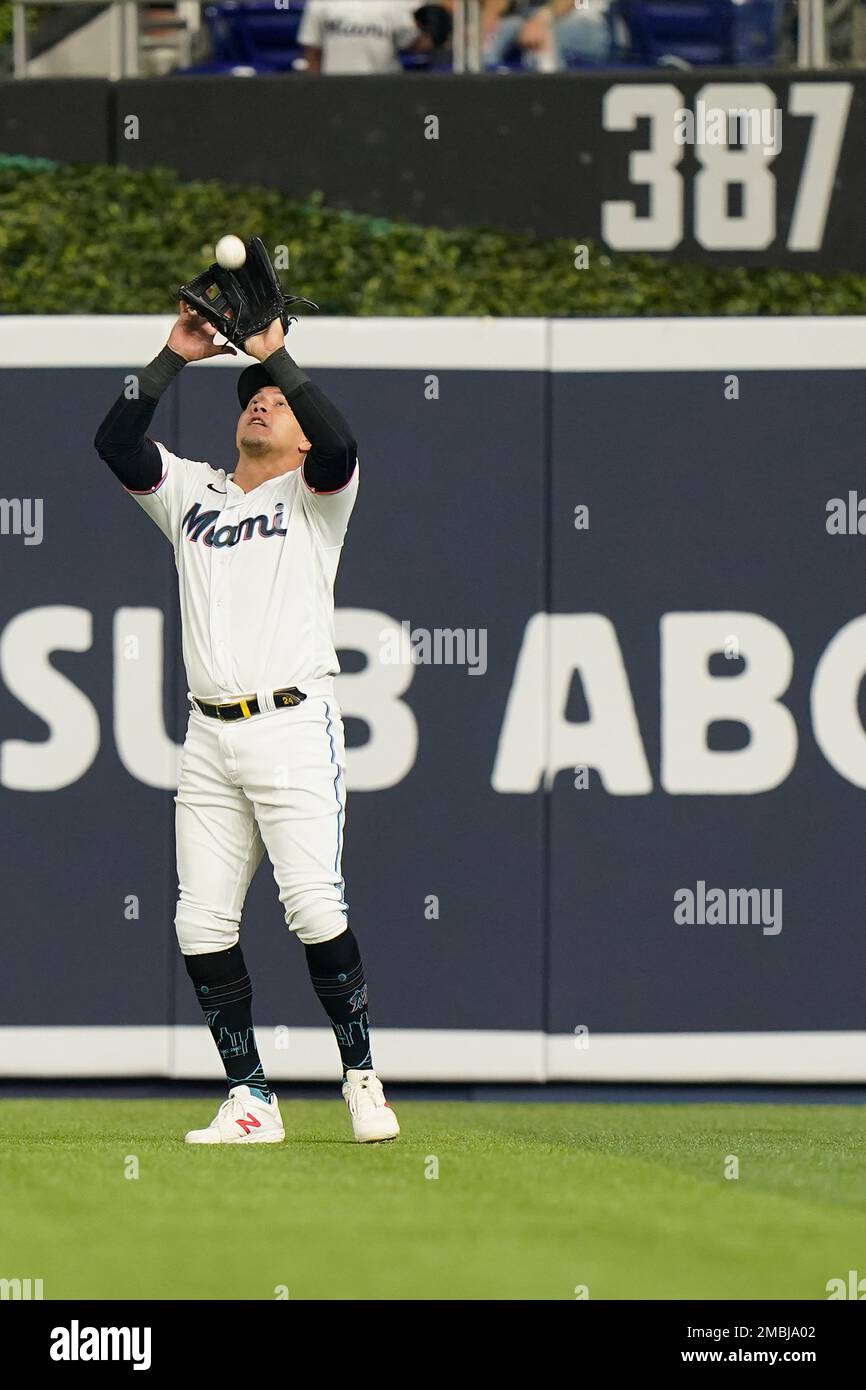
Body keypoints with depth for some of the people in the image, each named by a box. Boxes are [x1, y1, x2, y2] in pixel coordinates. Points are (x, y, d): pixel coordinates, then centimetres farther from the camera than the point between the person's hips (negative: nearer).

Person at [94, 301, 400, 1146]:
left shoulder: (313, 497, 8)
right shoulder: (190, 493, 18)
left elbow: (341, 449, -15)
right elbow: (115, 442, 4)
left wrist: (276, 356, -14)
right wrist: (175, 358, -2)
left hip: (292, 727, -5)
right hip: (210, 737, 5)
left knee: (315, 909, -14)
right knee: (202, 924, -2)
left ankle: (361, 1077, -1)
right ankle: (250, 1100, 4)